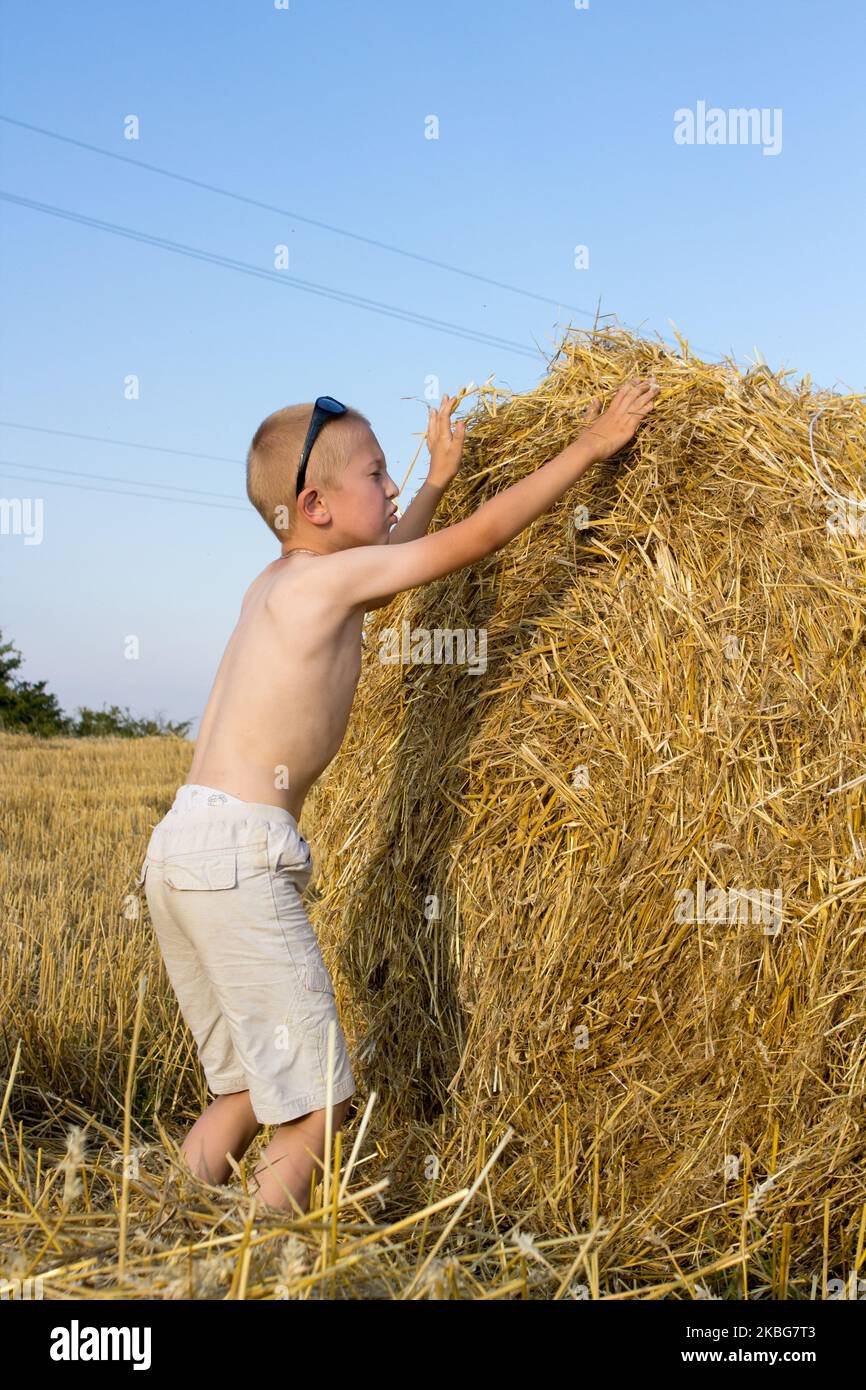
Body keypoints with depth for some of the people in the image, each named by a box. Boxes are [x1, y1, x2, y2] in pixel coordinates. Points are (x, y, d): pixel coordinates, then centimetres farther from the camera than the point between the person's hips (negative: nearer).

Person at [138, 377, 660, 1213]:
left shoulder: (278, 583, 16)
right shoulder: (329, 578, -9)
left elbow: (377, 580, 38)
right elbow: (481, 537, -8)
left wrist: (437, 481, 41)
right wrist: (588, 449, 1)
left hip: (178, 846, 10)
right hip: (240, 848, -10)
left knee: (249, 1088, 18)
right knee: (318, 1097, -4)